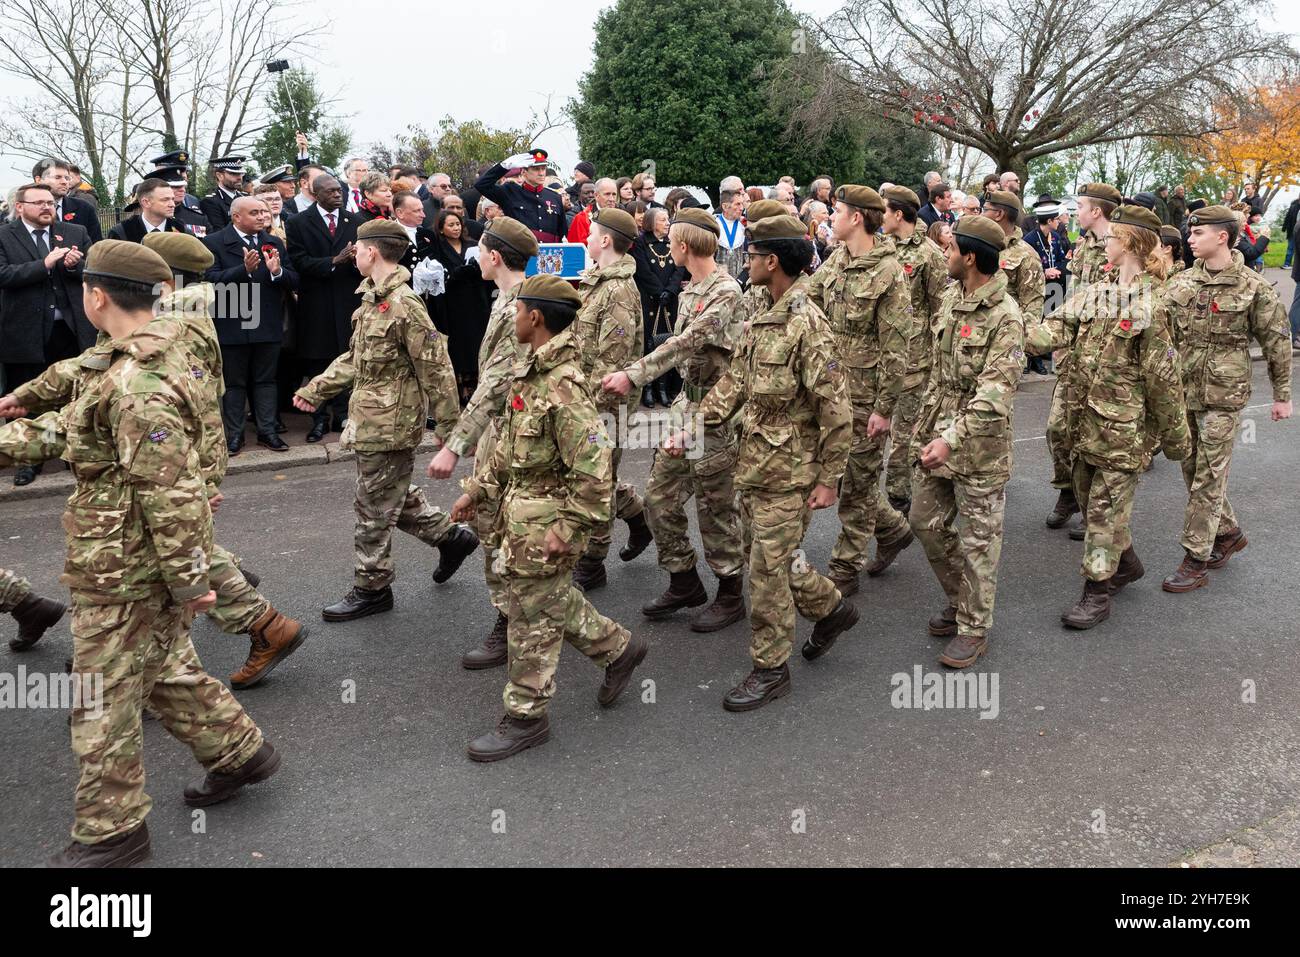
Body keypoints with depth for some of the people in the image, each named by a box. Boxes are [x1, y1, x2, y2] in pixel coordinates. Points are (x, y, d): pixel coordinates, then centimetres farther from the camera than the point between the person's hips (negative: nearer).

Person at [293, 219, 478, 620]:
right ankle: (450, 536, 35)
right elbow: (355, 358, 21)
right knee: (394, 496, 20)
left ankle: (371, 588, 17)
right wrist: (316, 389, 18)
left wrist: (448, 425, -17)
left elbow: (435, 366, -20)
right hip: (370, 419, 9)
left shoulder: (404, 304, -20)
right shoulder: (372, 298, 10)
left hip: (389, 424, -9)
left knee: (375, 509, 3)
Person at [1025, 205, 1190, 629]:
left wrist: (1174, 435, -6)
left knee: (1105, 509, 0)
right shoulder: (1092, 295, 6)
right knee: (1090, 498, 19)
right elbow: (1055, 329, -8)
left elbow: (1163, 378, -11)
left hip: (1123, 428, -7)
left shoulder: (1149, 307, -15)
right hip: (1085, 422, 7)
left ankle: (1097, 592, 13)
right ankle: (1126, 562, 41)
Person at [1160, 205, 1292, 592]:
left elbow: (1276, 343, -2)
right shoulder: (1180, 283, 4)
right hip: (1182, 390, 6)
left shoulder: (1254, 287, -8)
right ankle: (1228, 532, 36)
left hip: (1222, 396, -5)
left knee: (1207, 477, -3)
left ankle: (1196, 560, 3)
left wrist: (1282, 395, 1)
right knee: (1192, 470, 14)